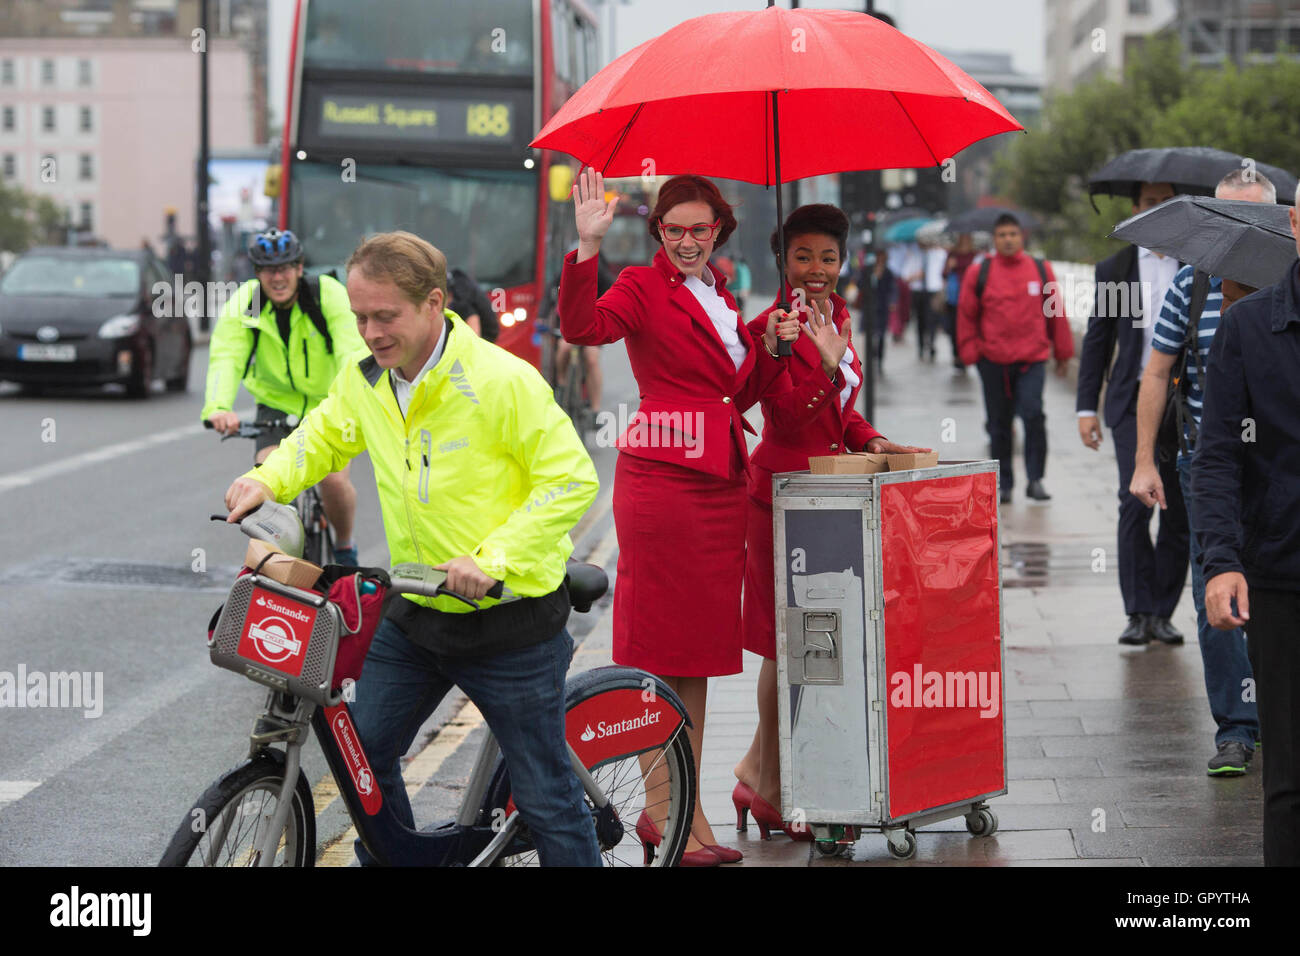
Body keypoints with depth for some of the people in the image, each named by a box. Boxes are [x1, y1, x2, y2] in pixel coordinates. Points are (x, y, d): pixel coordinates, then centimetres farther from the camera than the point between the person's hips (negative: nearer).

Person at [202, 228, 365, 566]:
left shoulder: (329, 295, -18)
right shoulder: (244, 303, -13)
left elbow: (353, 352, -29)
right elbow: (225, 358, -25)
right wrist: (218, 407, -45)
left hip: (327, 403, -2)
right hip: (276, 404, 2)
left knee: (334, 479, -21)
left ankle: (344, 546, 9)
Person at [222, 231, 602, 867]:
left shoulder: (502, 381, -19)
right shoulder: (362, 381, 0)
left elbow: (572, 480, -19)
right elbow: (324, 437, 20)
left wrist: (493, 557, -26)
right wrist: (268, 480, 1)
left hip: (509, 620, -6)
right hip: (414, 616, 6)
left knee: (543, 794, 1)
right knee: (363, 751, 10)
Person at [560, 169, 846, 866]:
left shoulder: (727, 302, 19)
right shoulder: (643, 288, -1)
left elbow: (762, 398, 19)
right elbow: (583, 327, -21)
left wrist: (828, 371, 5)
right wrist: (588, 246, -32)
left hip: (721, 484, 7)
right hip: (661, 479, -7)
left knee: (701, 650, 10)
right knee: (658, 650, -3)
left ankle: (688, 808, 16)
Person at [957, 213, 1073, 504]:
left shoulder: (1041, 270, 7)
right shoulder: (979, 273, 4)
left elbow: (1057, 312, 13)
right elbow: (966, 315, 9)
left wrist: (1062, 353, 14)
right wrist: (970, 354, 3)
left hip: (1032, 359, -1)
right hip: (993, 360, 1)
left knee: (1033, 414, -16)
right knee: (999, 424, 6)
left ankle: (1035, 479, -6)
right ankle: (1003, 484, 16)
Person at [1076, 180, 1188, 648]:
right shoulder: (1113, 269, 10)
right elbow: (1096, 342, 12)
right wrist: (1086, 406, 5)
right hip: (1134, 402, 0)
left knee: (1179, 509, 2)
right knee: (1135, 503, -12)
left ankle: (1163, 611, 11)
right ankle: (1138, 612, -6)